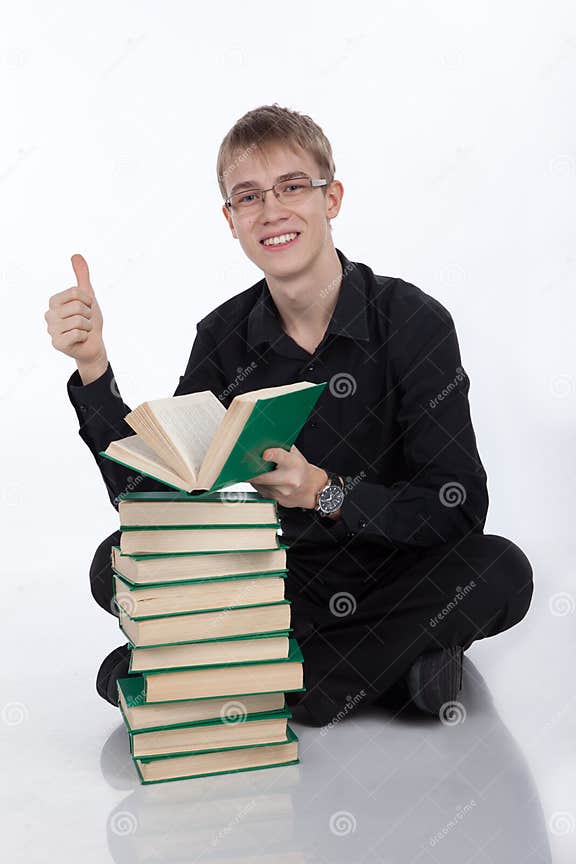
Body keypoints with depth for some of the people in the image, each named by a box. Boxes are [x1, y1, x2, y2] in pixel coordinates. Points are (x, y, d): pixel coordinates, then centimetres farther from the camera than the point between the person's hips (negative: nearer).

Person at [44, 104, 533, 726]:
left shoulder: (414, 320, -13)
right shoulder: (224, 337, -2)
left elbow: (458, 506, -17)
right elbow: (150, 493, -7)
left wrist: (327, 492, -29)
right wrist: (93, 366, -17)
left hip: (396, 575, -3)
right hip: (285, 577, 3)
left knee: (502, 571, -31)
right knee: (117, 565, -17)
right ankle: (395, 662, -15)